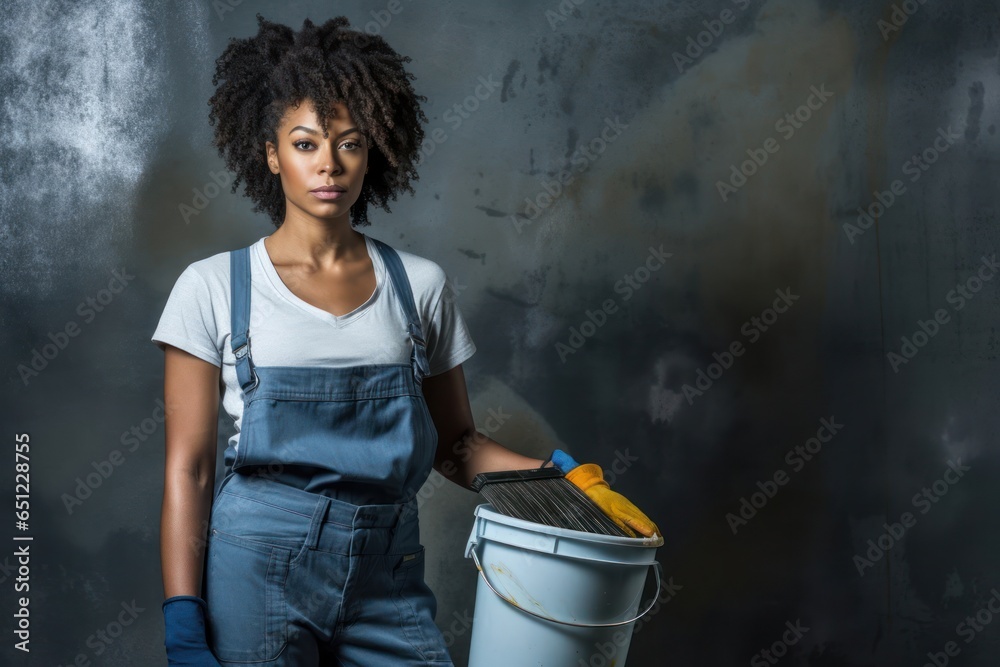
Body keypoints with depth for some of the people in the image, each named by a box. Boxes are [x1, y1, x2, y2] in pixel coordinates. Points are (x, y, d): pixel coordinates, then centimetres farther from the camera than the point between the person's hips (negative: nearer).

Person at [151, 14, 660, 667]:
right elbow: (187, 471, -3)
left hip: (387, 579, 2)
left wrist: (562, 474, -5)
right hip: (256, 573, -2)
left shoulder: (419, 286, 5)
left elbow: (455, 444, 11)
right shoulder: (213, 288, -2)